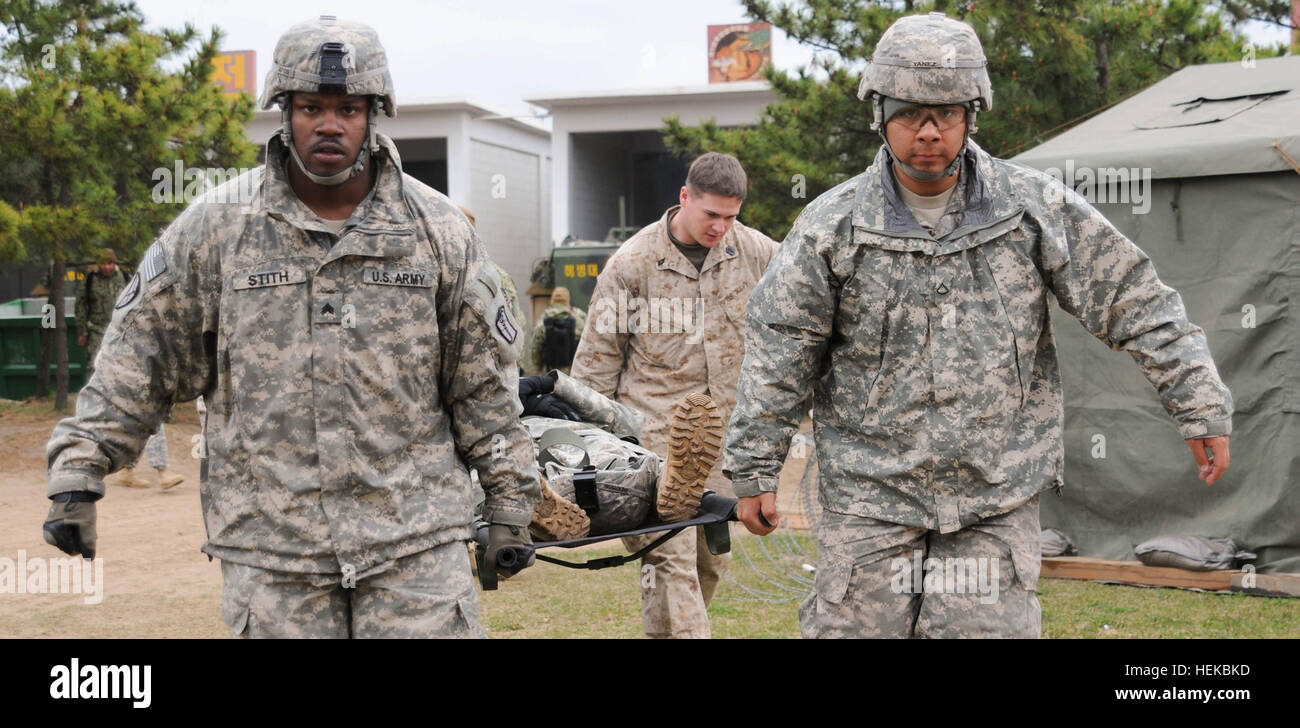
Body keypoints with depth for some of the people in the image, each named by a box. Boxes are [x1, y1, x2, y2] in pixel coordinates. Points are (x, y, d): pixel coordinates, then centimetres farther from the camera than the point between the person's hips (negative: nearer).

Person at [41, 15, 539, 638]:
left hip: (418, 544, 0)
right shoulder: (214, 228, 3)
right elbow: (138, 359, 8)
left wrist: (509, 504, 9)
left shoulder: (439, 231, 5)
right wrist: (77, 473, 3)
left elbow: (484, 385, 9)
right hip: (268, 554, 0)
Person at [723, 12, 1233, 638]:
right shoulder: (833, 227, -1)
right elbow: (778, 353, 1)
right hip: (870, 496, 0)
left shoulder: (1034, 208, 1)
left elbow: (1135, 306, 4)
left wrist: (1201, 410, 2)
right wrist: (754, 469, 0)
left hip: (998, 499, 1)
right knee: (853, 625, 0)